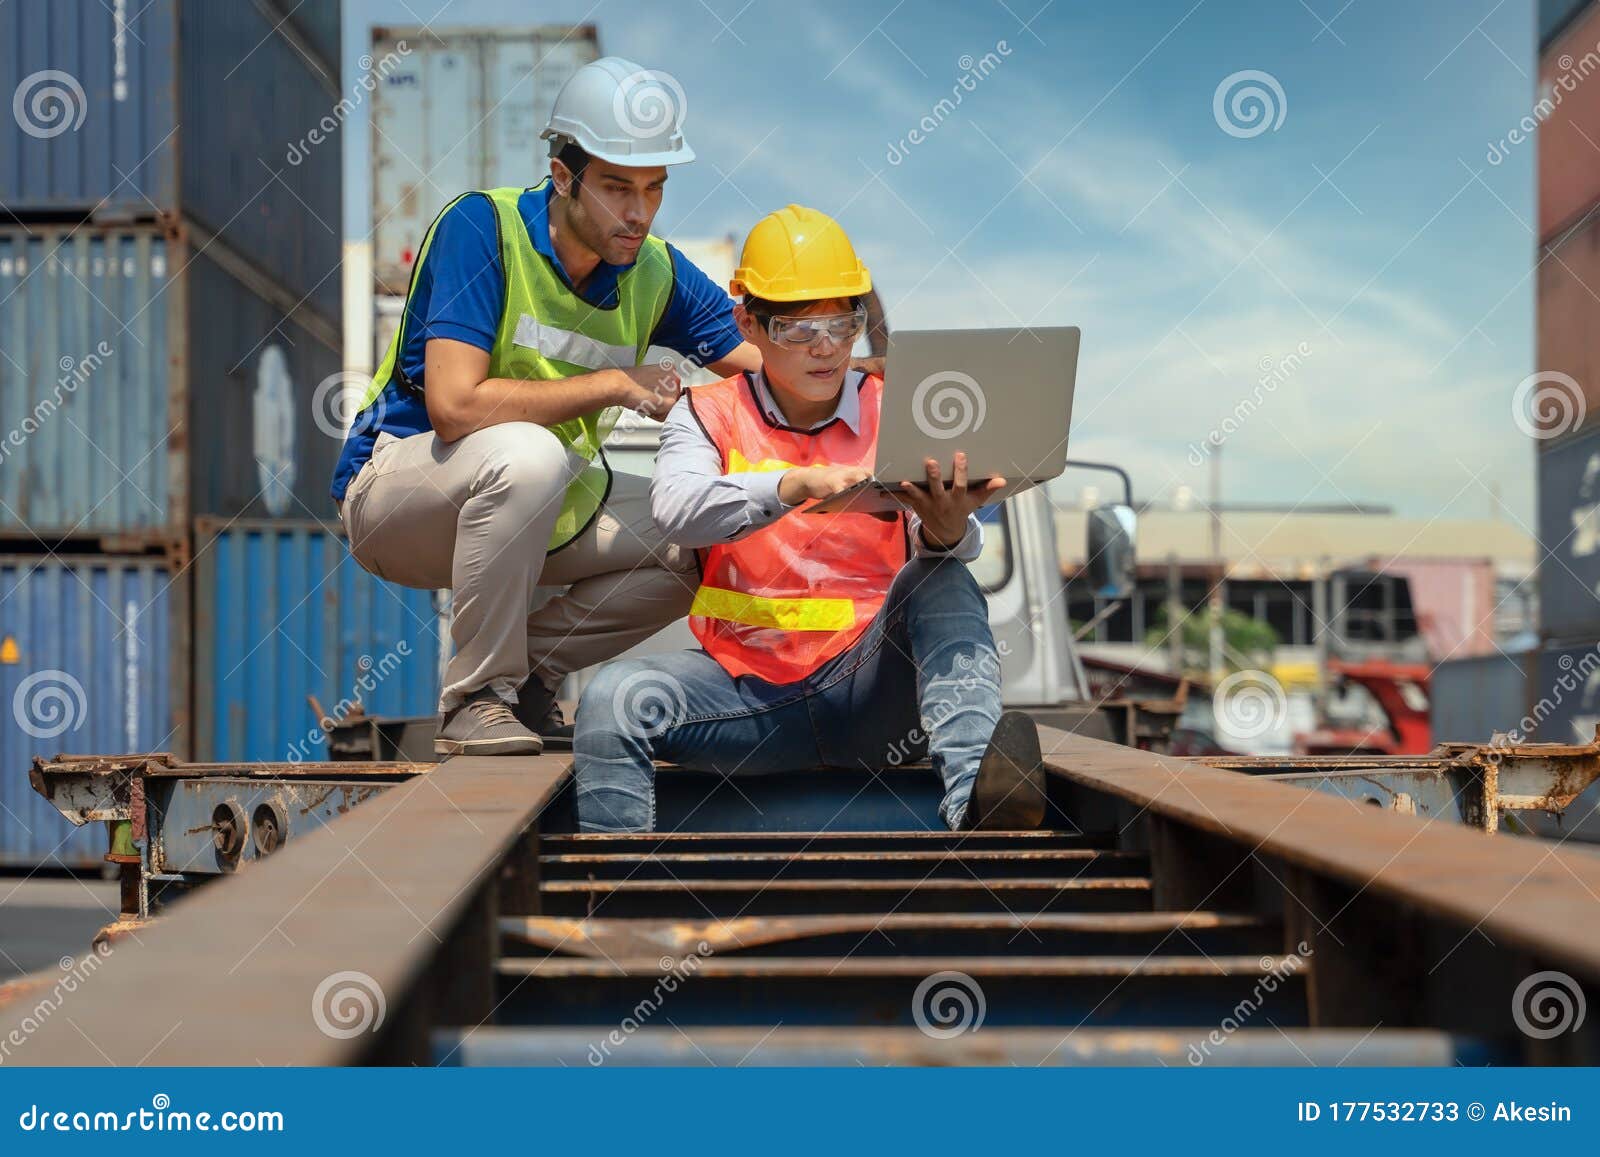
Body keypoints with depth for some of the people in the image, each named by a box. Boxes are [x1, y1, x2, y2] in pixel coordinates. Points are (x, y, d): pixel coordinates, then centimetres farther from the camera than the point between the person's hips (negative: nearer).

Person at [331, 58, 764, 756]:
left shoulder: (656, 274, -4)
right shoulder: (482, 226, -22)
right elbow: (454, 404, -31)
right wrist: (614, 385, -24)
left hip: (540, 503, 6)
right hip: (394, 484, -6)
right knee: (527, 454, -37)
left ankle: (526, 665, 4)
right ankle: (475, 699, -21)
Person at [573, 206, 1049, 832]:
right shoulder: (709, 414, 6)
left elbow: (942, 548, -9)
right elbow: (676, 511, -15)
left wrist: (947, 531, -36)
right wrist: (796, 486, -34)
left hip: (871, 689, 0)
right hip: (747, 689, 0)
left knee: (941, 581, -28)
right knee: (614, 695, -25)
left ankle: (974, 792, -49)